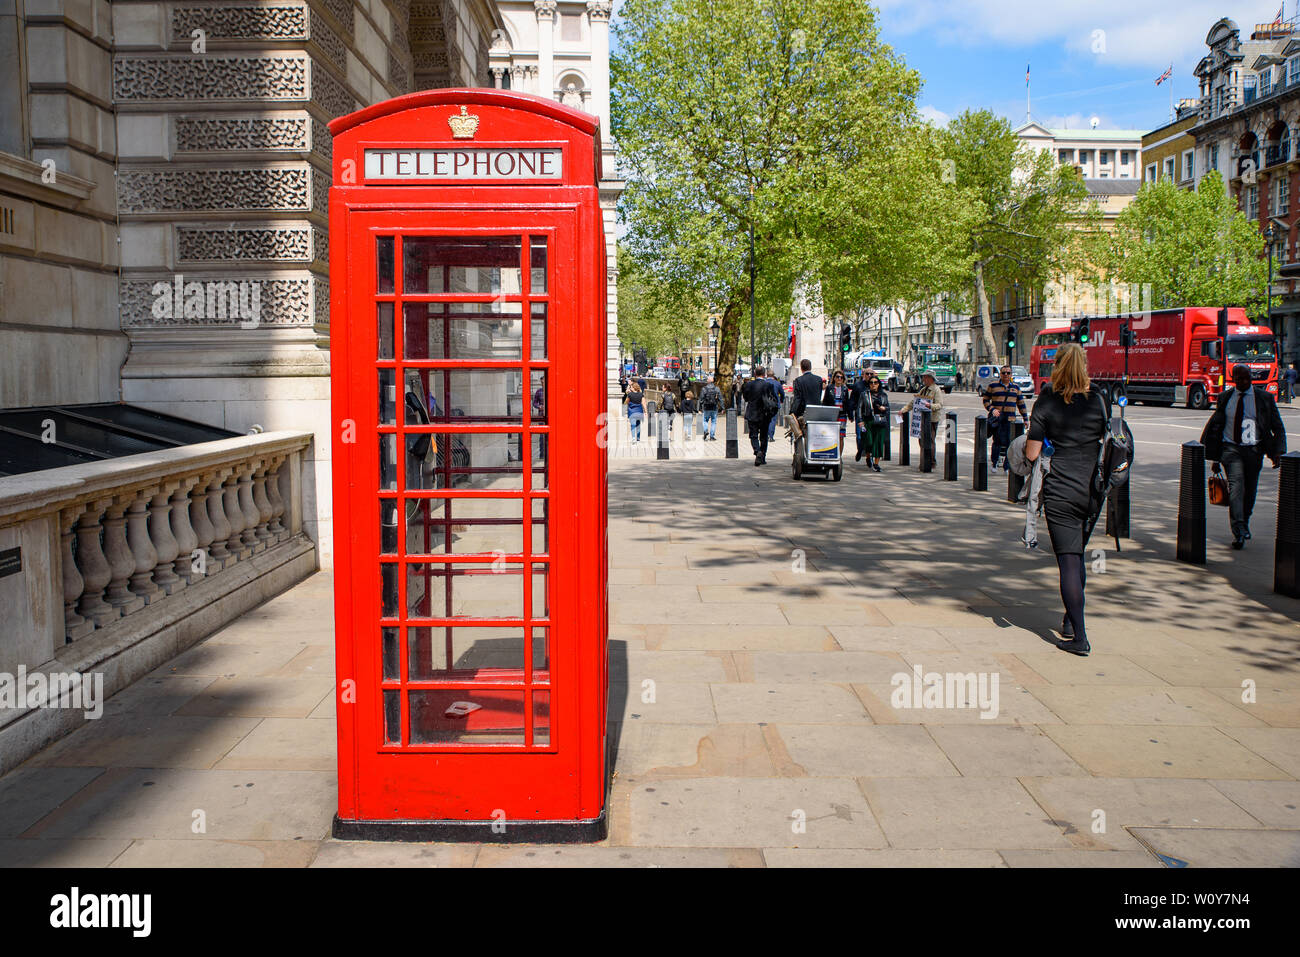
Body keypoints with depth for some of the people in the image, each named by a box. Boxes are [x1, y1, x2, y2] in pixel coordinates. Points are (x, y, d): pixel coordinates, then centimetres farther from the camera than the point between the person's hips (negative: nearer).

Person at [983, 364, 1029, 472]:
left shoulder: (1016, 387, 16)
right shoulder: (993, 386, 7)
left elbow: (1021, 404, 19)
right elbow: (986, 400, 7)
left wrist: (1025, 418, 16)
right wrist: (992, 409, -10)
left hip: (1010, 419, 2)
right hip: (997, 418, -2)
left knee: (1009, 442, -3)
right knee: (998, 440, -7)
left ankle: (1007, 467, 3)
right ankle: (994, 462, 9)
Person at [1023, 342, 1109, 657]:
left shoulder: (1046, 403, -6)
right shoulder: (1100, 400, 2)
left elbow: (1031, 454, -8)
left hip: (1060, 490, -3)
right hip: (1093, 489, 4)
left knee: (1068, 560, -2)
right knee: (1078, 554, 20)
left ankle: (1079, 636, -4)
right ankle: (1071, 619, 29)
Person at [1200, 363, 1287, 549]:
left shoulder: (1264, 398, 2)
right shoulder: (1225, 398, 5)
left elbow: (1278, 428, 5)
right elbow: (1214, 427, 11)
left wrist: (1277, 452, -8)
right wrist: (1214, 457, 9)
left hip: (1253, 450, 1)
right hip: (1230, 448, -1)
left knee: (1249, 491, 8)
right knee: (1236, 486, -18)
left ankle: (1244, 525, 30)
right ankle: (1239, 532, -22)